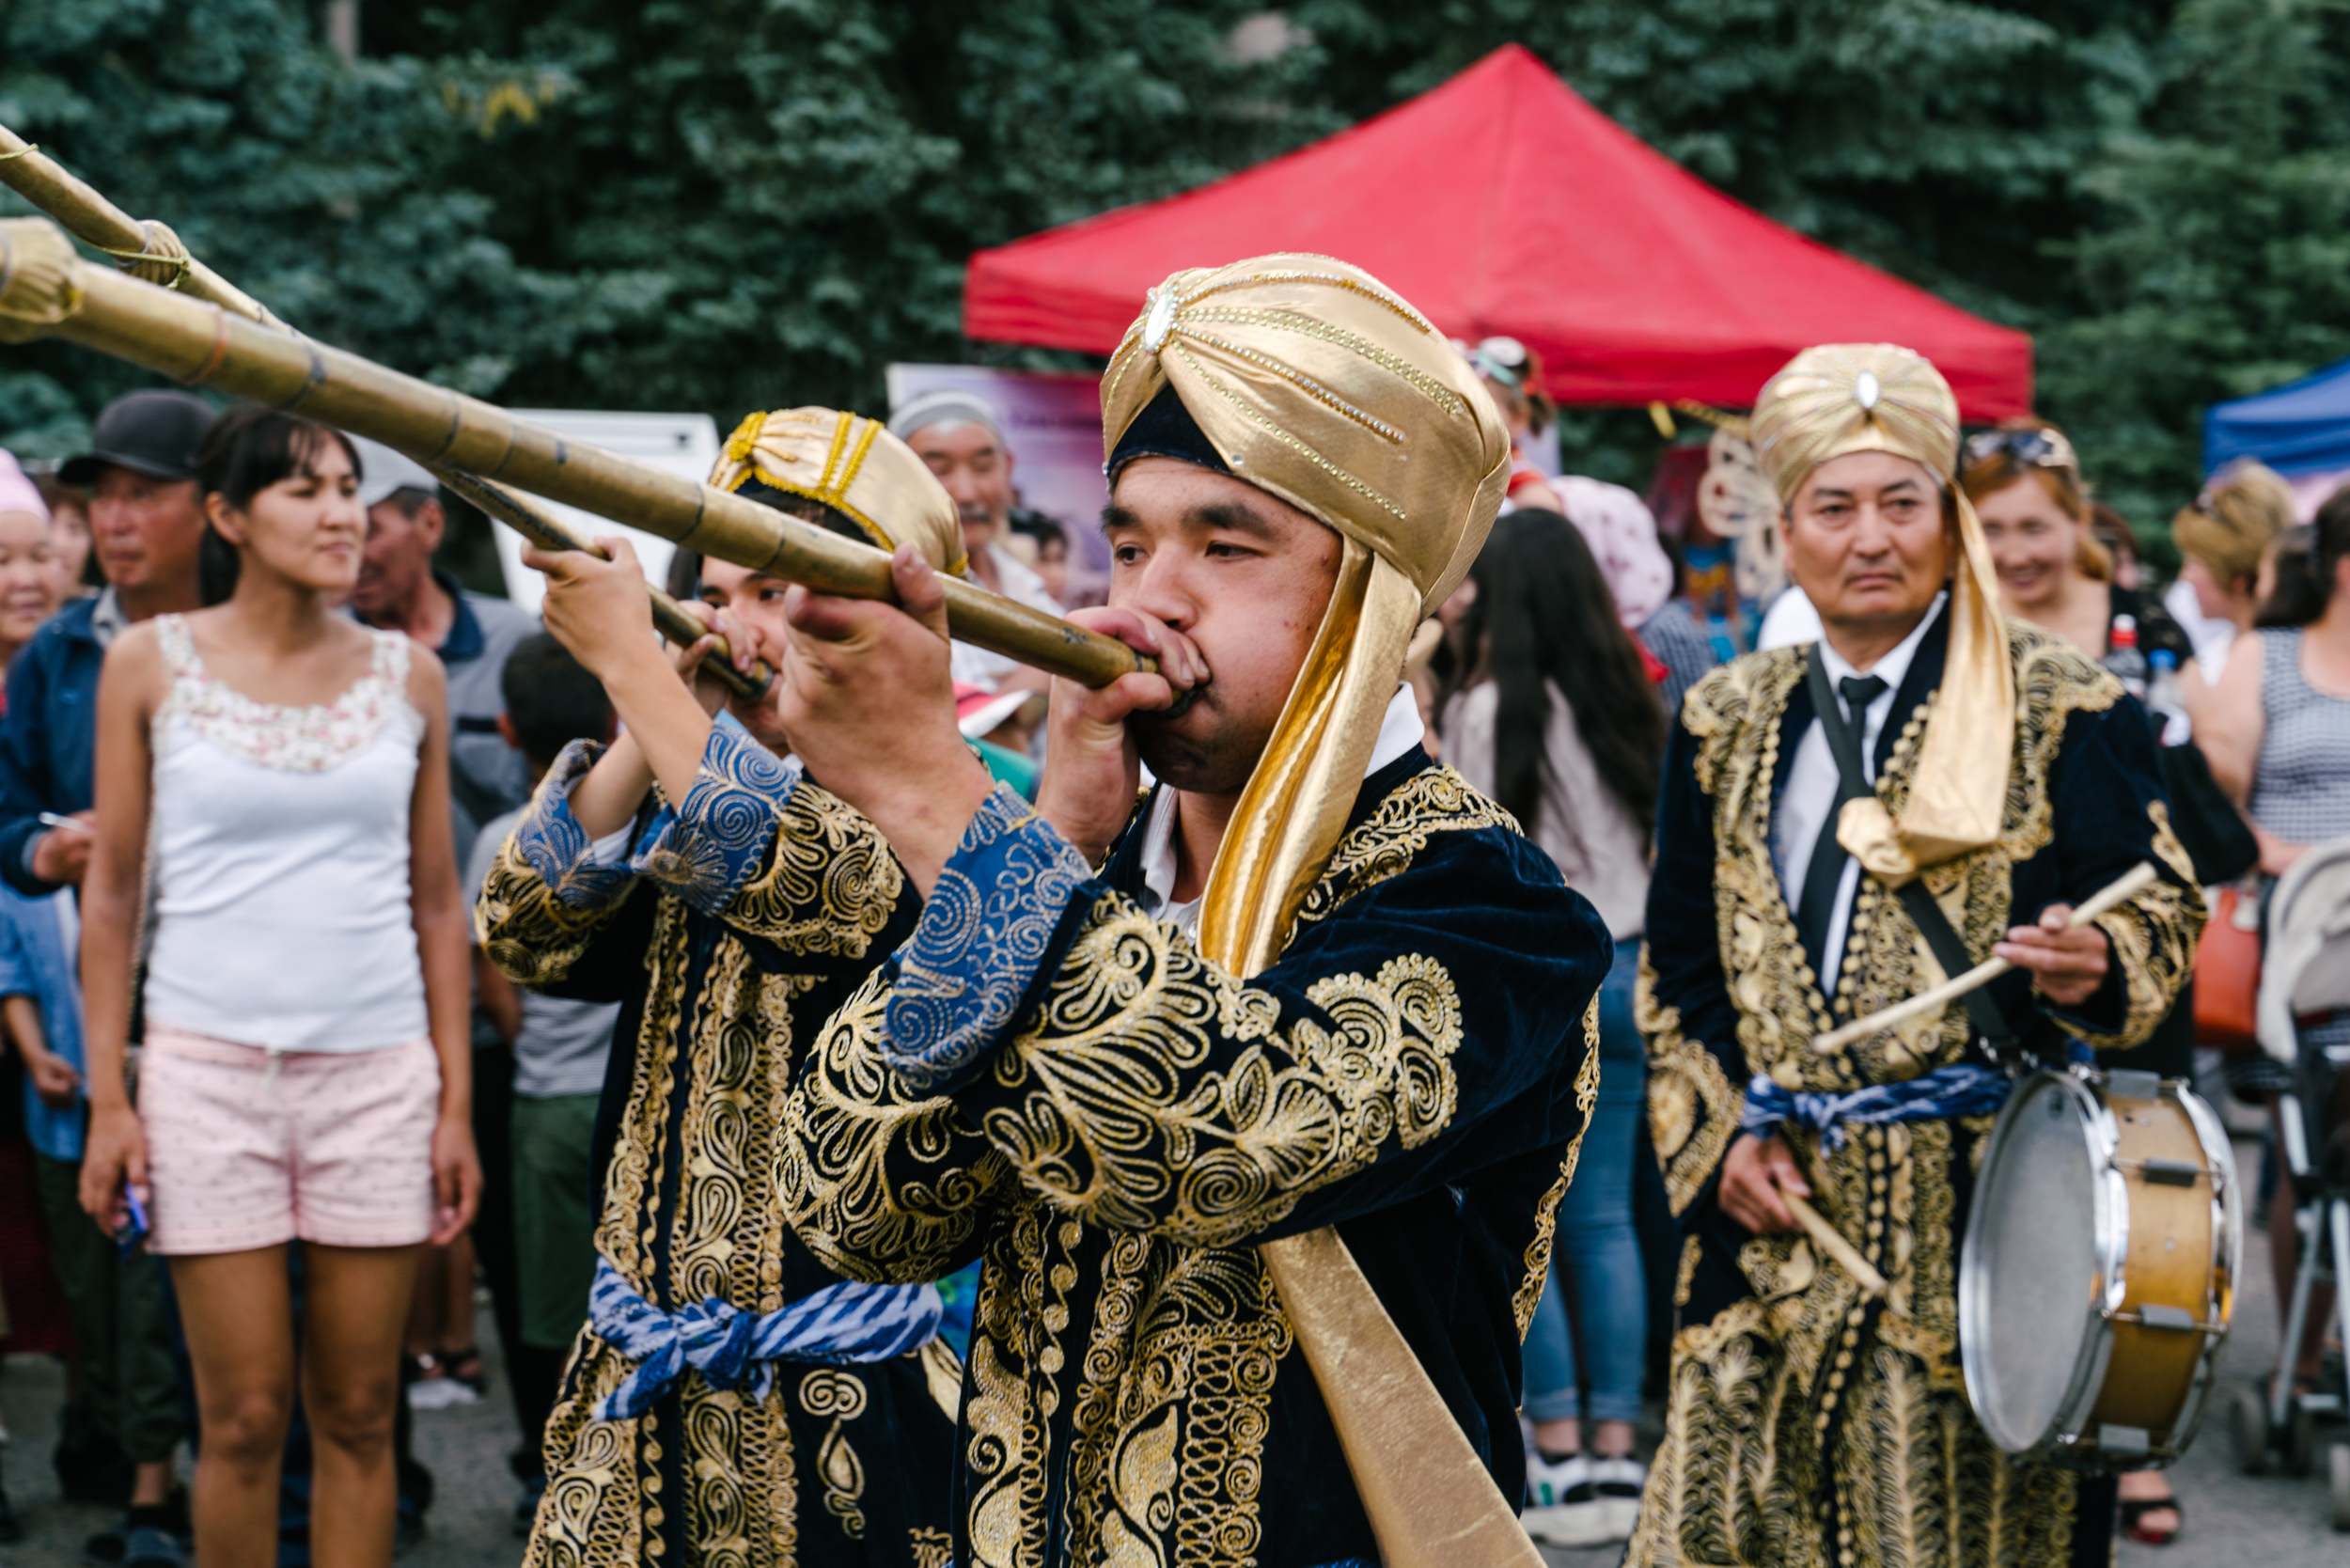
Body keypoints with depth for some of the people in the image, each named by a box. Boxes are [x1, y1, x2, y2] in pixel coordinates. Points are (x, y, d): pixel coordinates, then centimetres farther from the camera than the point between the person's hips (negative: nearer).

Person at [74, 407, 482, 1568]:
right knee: (243, 1419, -1)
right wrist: (107, 1099, -3)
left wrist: (456, 1100, 4)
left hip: (379, 1069, 2)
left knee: (357, 1415, 4)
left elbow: (436, 902, 9)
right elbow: (113, 892, 2)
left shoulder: (406, 674, 6)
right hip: (208, 1067, -2)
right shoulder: (151, 663, 2)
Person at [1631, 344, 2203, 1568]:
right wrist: (1720, 1135, 2)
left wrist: (2095, 968, -20)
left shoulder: (2063, 711, 0)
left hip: (1993, 1204, -3)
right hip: (1775, 1219, 3)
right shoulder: (1725, 724, 11)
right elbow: (1675, 960, 14)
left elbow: (2166, 912, 2)